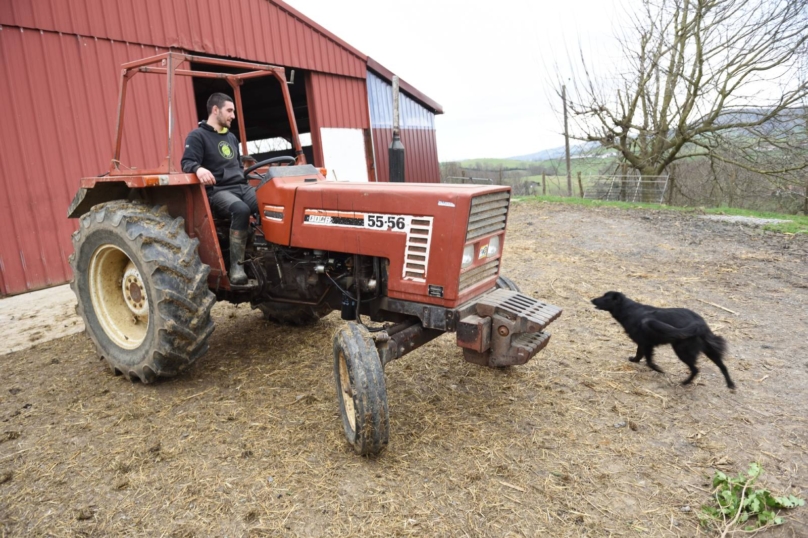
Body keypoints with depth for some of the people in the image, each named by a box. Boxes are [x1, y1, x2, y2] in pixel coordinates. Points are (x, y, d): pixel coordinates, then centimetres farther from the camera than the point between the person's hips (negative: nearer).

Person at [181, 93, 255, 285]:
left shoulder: (231, 137, 24)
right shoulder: (197, 136, 1)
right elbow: (187, 163, -12)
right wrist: (199, 169, -34)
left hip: (241, 186, 6)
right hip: (218, 191, -6)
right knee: (241, 210, -38)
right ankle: (236, 265, -31)